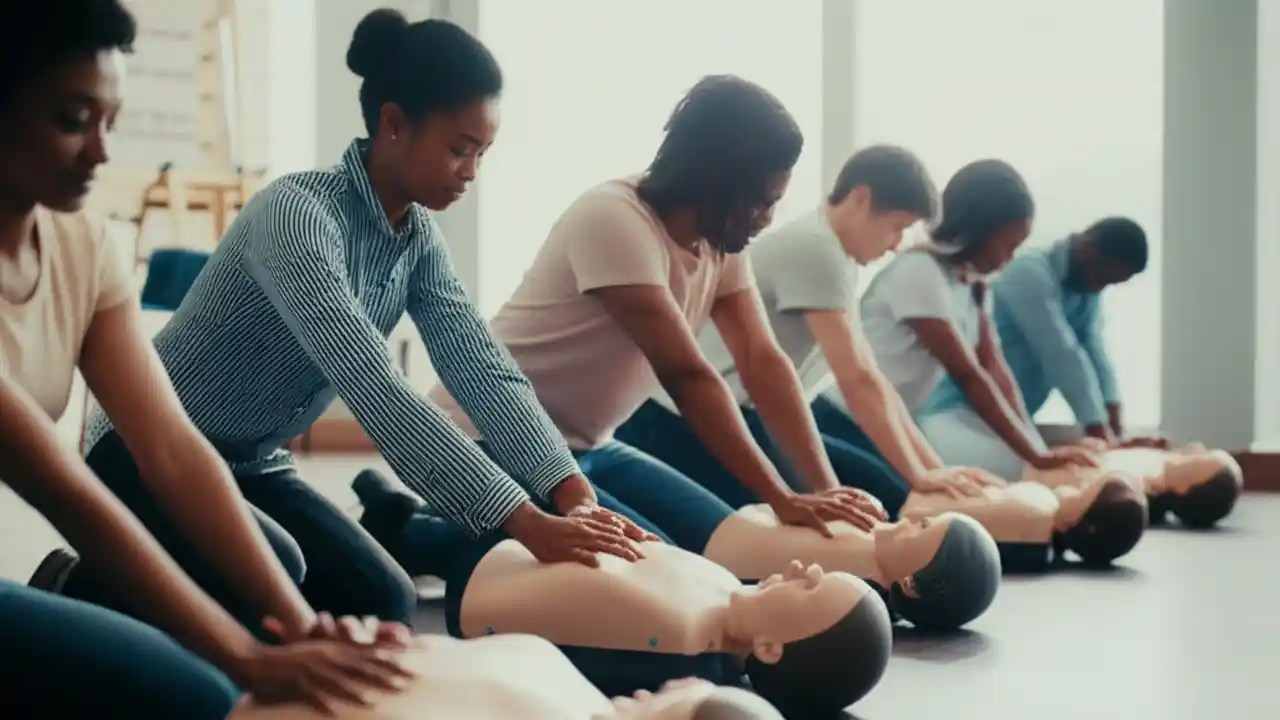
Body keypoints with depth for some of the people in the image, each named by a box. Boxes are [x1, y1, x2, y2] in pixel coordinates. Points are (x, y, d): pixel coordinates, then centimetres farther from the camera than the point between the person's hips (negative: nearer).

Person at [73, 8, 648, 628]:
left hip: (252, 464, 8)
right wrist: (525, 522, -43)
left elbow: (484, 370, -12)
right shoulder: (297, 212, -28)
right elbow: (375, 391, -38)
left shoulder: (418, 237, -1)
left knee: (382, 603, -5)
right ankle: (88, 595, -2)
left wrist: (573, 494, -28)